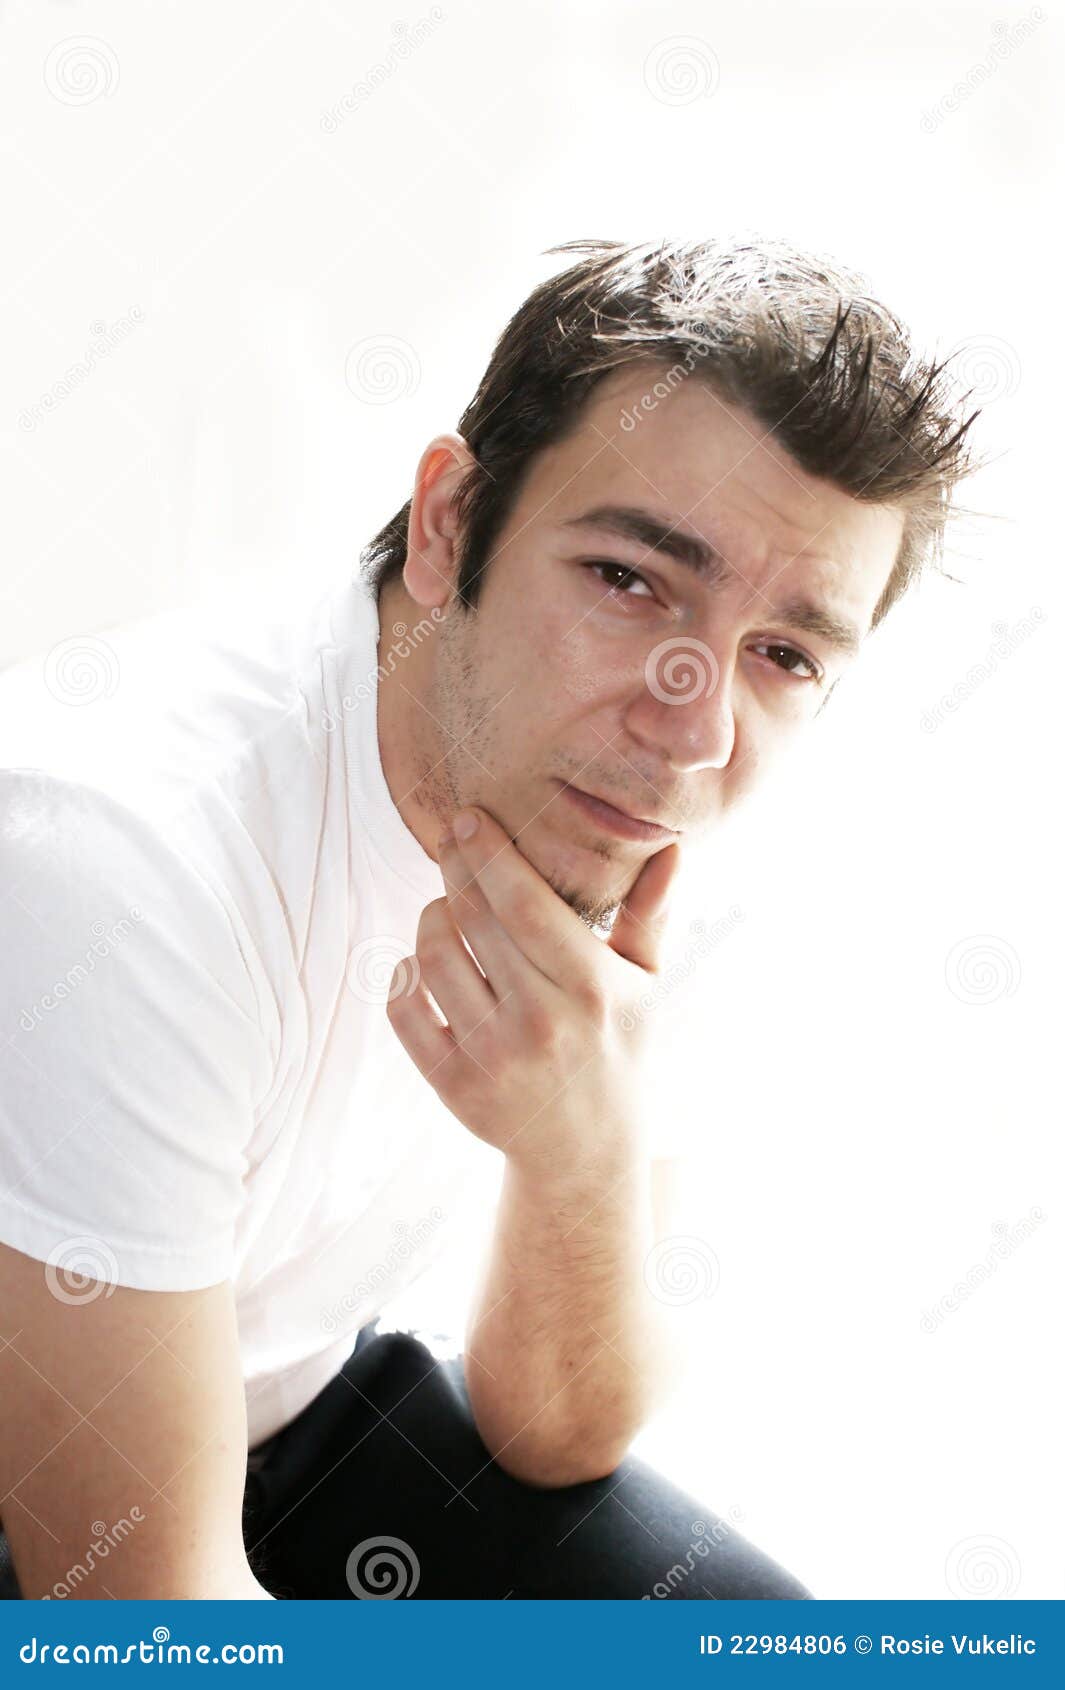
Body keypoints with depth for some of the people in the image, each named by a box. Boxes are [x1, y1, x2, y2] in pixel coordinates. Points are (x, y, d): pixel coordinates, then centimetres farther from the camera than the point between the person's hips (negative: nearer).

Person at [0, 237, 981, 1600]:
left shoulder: (624, 840, -11)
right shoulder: (115, 858, -32)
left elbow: (551, 1439, -8)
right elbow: (148, 1596, -28)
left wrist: (589, 1162, -27)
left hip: (301, 1395, 6)